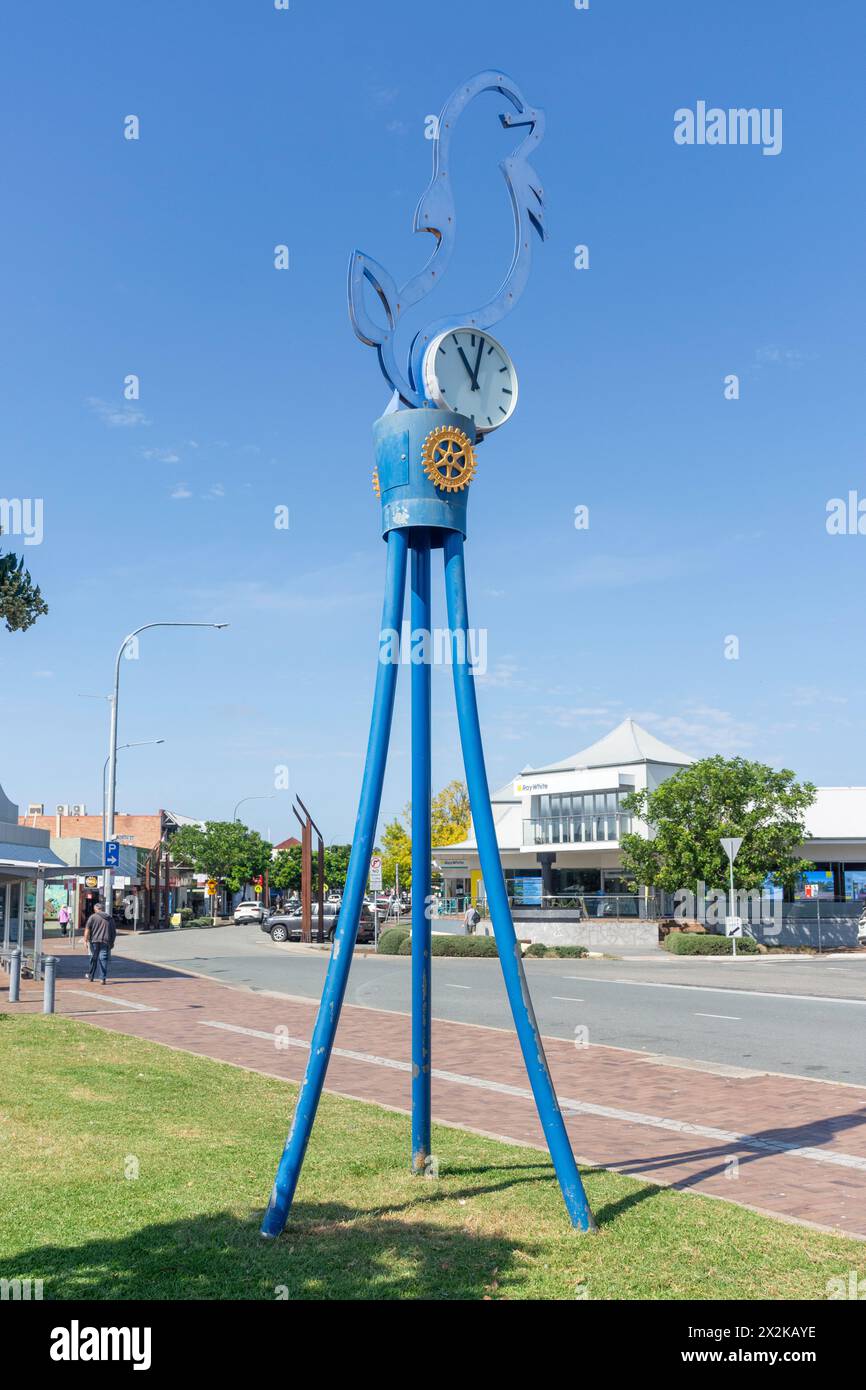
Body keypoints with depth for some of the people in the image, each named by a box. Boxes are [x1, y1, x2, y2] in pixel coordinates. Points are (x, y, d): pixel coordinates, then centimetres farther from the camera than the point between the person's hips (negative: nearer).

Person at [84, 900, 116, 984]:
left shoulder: (93, 917, 3)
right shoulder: (109, 919, 14)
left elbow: (87, 929, -6)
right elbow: (114, 932, 16)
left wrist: (85, 940, -5)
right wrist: (112, 942, 24)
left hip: (94, 941, -1)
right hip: (105, 942, 1)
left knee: (93, 958, 13)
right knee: (103, 960, -1)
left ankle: (91, 977, 27)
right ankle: (103, 979, -10)